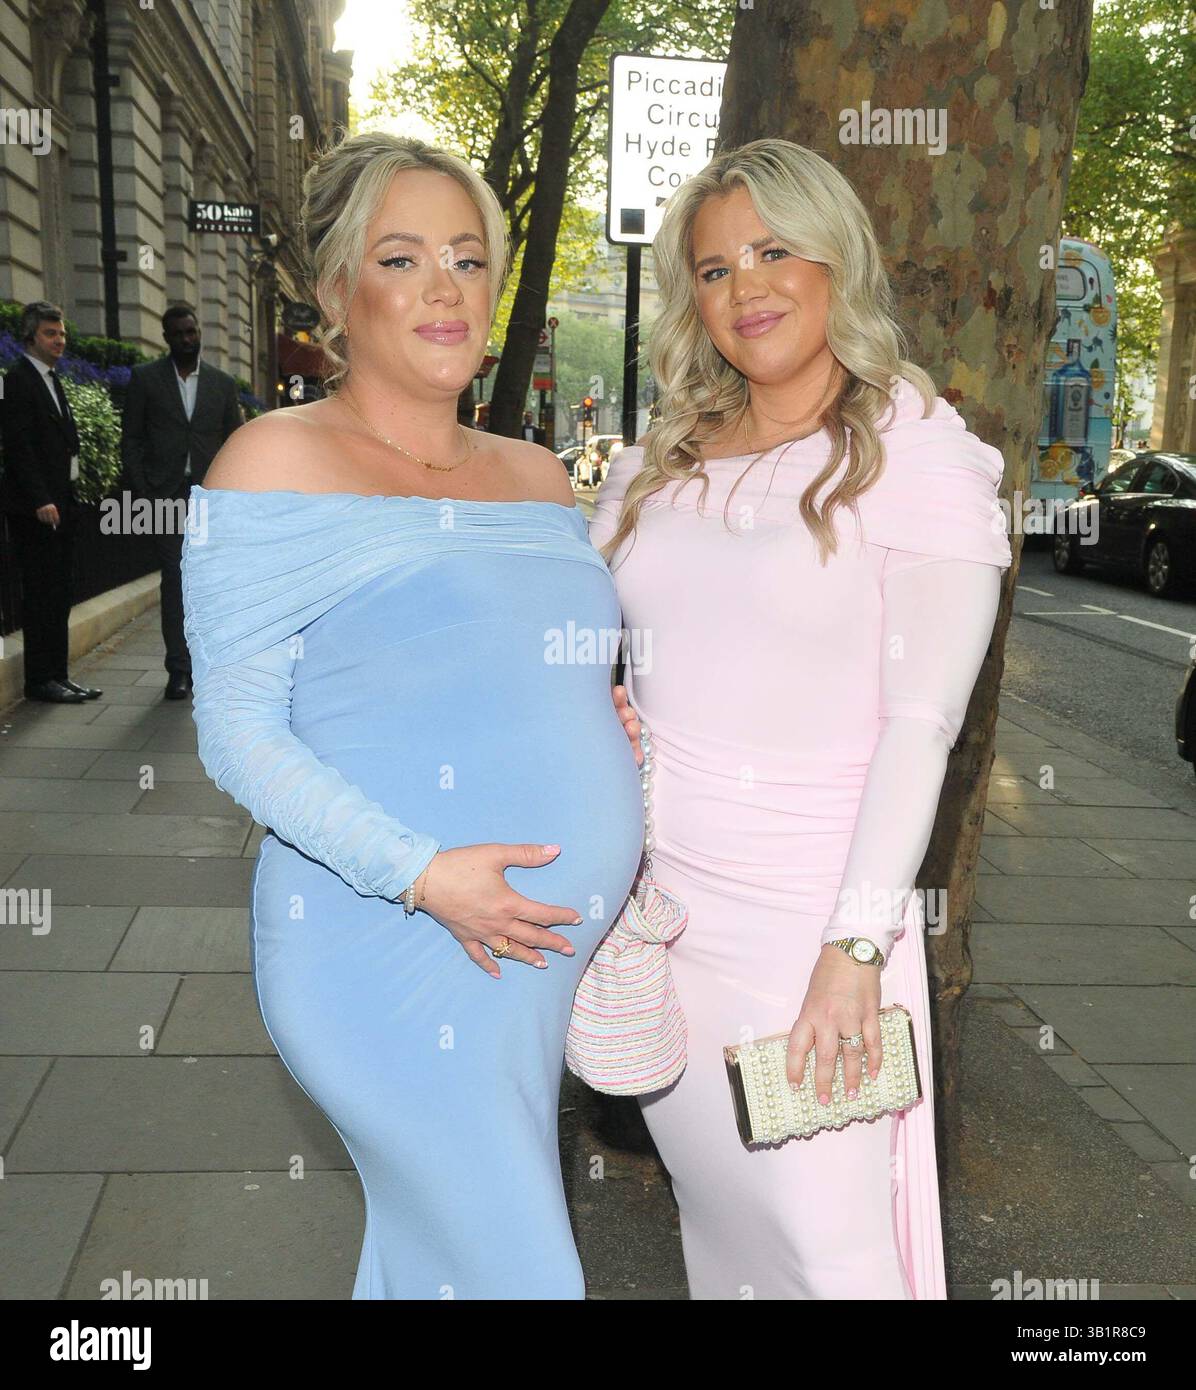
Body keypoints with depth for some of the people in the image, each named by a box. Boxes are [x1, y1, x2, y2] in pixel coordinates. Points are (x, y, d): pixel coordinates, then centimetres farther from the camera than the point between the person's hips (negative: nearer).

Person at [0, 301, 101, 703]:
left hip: (58, 504, 9)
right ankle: (40, 680, 1)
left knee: (59, 594, 10)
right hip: (34, 507, -9)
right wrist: (40, 501, -21)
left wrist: (66, 499, 14)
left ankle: (58, 675, 16)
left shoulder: (52, 379, 18)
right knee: (41, 593, -5)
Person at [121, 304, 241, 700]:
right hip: (166, 495, -2)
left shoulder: (222, 382, 10)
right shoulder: (145, 378, 4)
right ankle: (178, 669, -2)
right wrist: (142, 493, -6)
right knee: (175, 579, -5)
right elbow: (131, 440, 3)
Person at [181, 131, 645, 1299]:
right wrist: (422, 874, -21)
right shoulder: (278, 464, -8)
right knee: (519, 1273, 0)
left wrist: (611, 721, 1)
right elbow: (240, 731, -12)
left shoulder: (538, 476, 11)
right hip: (396, 952, -6)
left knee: (425, 1250, 19)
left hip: (558, 943, 6)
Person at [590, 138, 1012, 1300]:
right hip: (653, 899, 5)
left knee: (827, 1242, 1)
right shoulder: (655, 466, 9)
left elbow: (920, 722, -11)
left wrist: (855, 948, -16)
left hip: (809, 911, -4)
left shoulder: (916, 452, -6)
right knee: (713, 1214, 16)